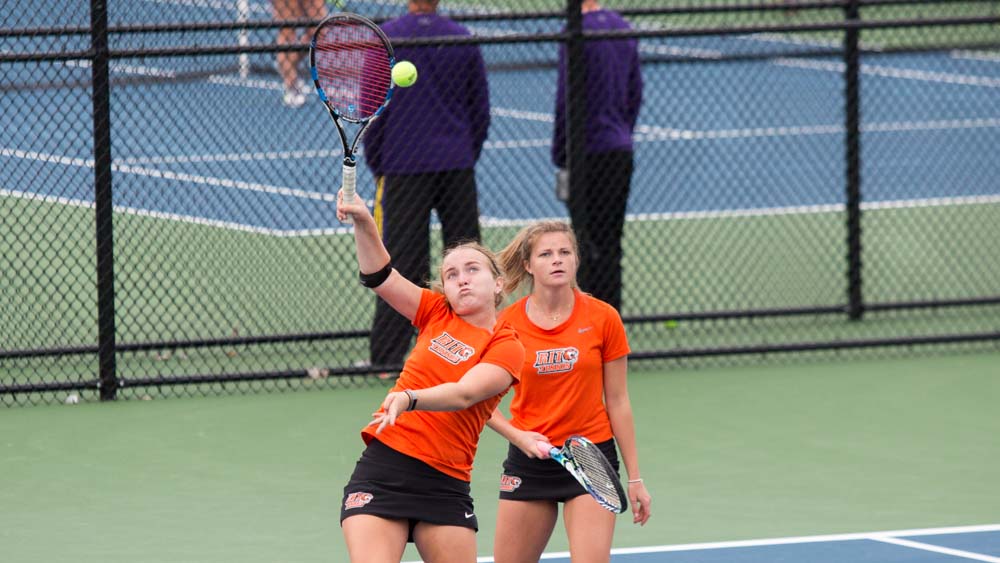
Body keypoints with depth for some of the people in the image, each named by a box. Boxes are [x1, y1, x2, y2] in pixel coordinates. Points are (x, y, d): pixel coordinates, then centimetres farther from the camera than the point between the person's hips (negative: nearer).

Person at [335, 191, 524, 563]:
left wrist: (410, 399, -36)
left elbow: (464, 394, -18)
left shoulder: (507, 347, -1)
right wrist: (363, 223, -13)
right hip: (383, 463, 1)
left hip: (444, 484, -1)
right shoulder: (437, 315, 11)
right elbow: (379, 277, 4)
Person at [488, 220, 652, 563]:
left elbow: (617, 401, 1)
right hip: (529, 457, 2)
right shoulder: (506, 324, -4)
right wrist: (517, 435, -15)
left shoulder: (603, 318, -5)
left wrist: (635, 478, 2)